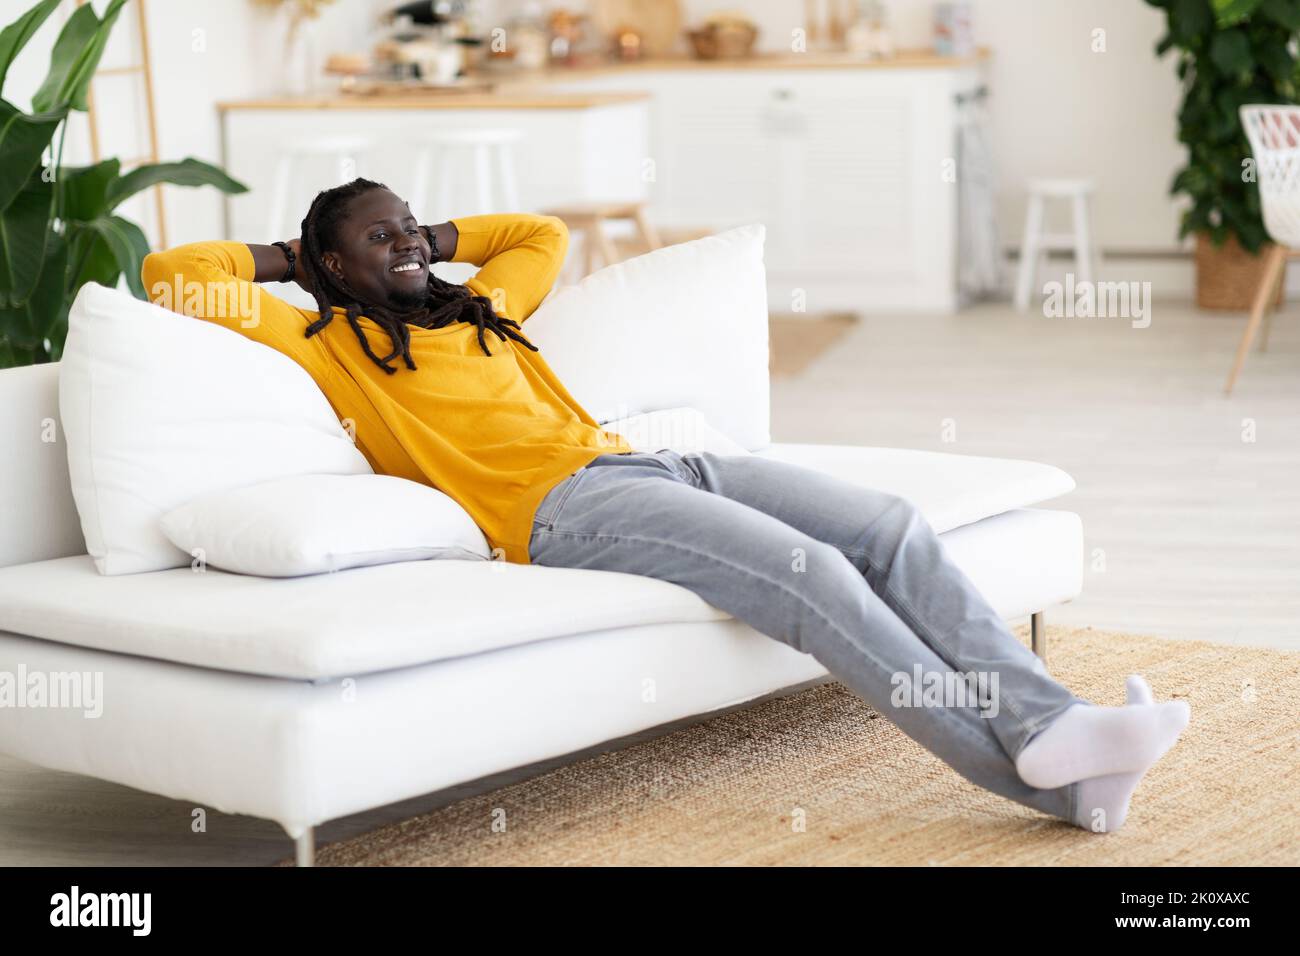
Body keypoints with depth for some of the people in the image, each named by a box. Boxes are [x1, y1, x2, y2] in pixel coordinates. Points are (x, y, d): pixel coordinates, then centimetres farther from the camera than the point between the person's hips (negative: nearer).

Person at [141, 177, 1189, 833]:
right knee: (809, 572, -28)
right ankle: (1041, 770, -31)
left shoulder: (478, 308, 31)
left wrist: (440, 236, 38)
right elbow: (167, 273, 10)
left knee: (894, 526, -11)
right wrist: (282, 259, 22)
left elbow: (544, 233, 48)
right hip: (560, 508, -8)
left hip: (641, 460, 9)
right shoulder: (325, 341, 11)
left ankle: (1051, 728, -20)